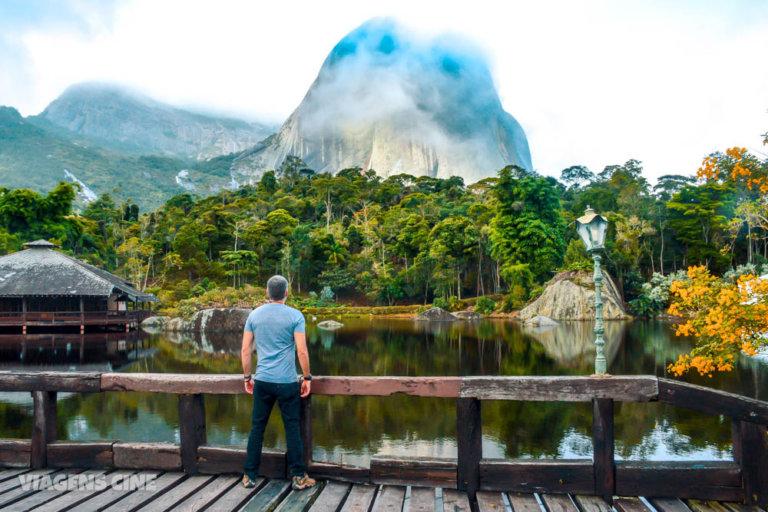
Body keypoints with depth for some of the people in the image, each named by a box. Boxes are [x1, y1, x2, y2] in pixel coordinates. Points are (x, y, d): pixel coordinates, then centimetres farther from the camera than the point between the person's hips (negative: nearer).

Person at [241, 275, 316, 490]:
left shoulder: (254, 315, 4)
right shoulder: (295, 316, -6)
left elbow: (245, 350, 6)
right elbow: (302, 352, -10)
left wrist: (247, 377, 15)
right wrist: (307, 378, 1)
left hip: (262, 381, 3)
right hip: (287, 381, -3)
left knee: (257, 427, 12)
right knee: (292, 428, 7)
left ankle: (249, 476, 21)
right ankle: (298, 477, 14)